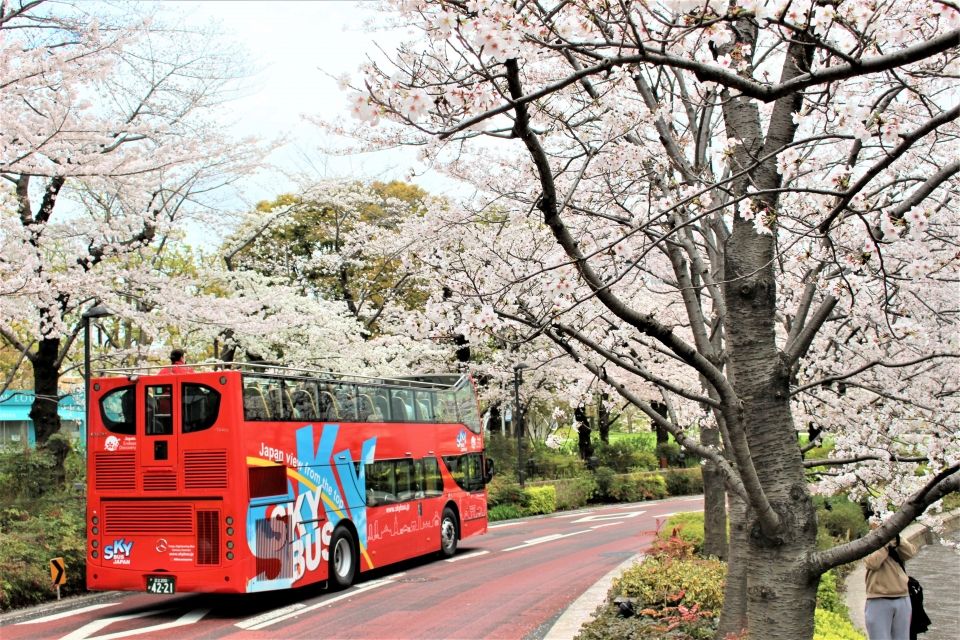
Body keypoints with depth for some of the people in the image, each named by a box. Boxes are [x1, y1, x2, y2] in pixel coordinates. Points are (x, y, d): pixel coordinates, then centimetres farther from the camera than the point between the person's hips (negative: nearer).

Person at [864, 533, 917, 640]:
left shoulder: (897, 548, 17)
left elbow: (911, 552, 0)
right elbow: (873, 563, -13)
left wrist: (898, 540, -9)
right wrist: (887, 545, -9)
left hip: (902, 600, 5)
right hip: (879, 602, -5)